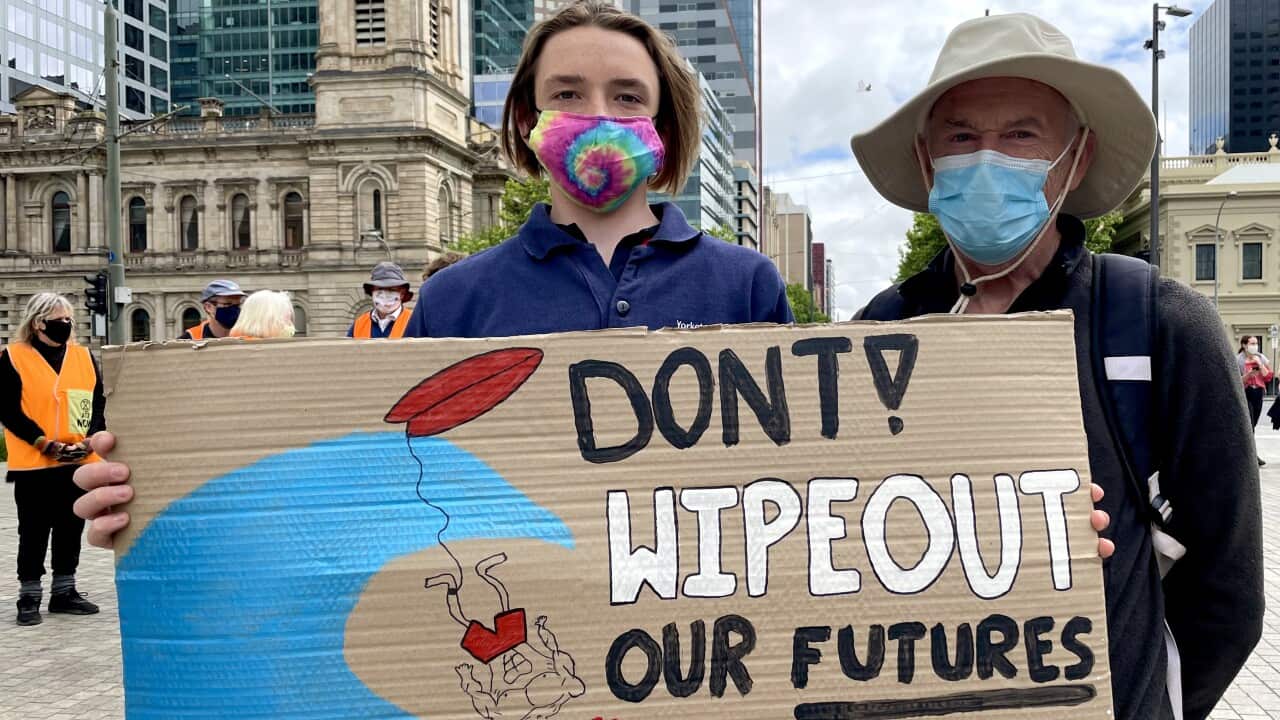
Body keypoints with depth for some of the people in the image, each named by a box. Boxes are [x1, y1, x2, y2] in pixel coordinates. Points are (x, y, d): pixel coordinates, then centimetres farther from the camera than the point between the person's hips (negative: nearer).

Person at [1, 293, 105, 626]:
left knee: (71, 529, 11)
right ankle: (29, 597, 13)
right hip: (33, 463, -4)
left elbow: (98, 403, 8)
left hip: (79, 462, 4)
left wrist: (90, 439, -9)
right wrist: (45, 444, -16)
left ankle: (64, 592, 23)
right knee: (34, 532, 3)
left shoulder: (84, 356, 9)